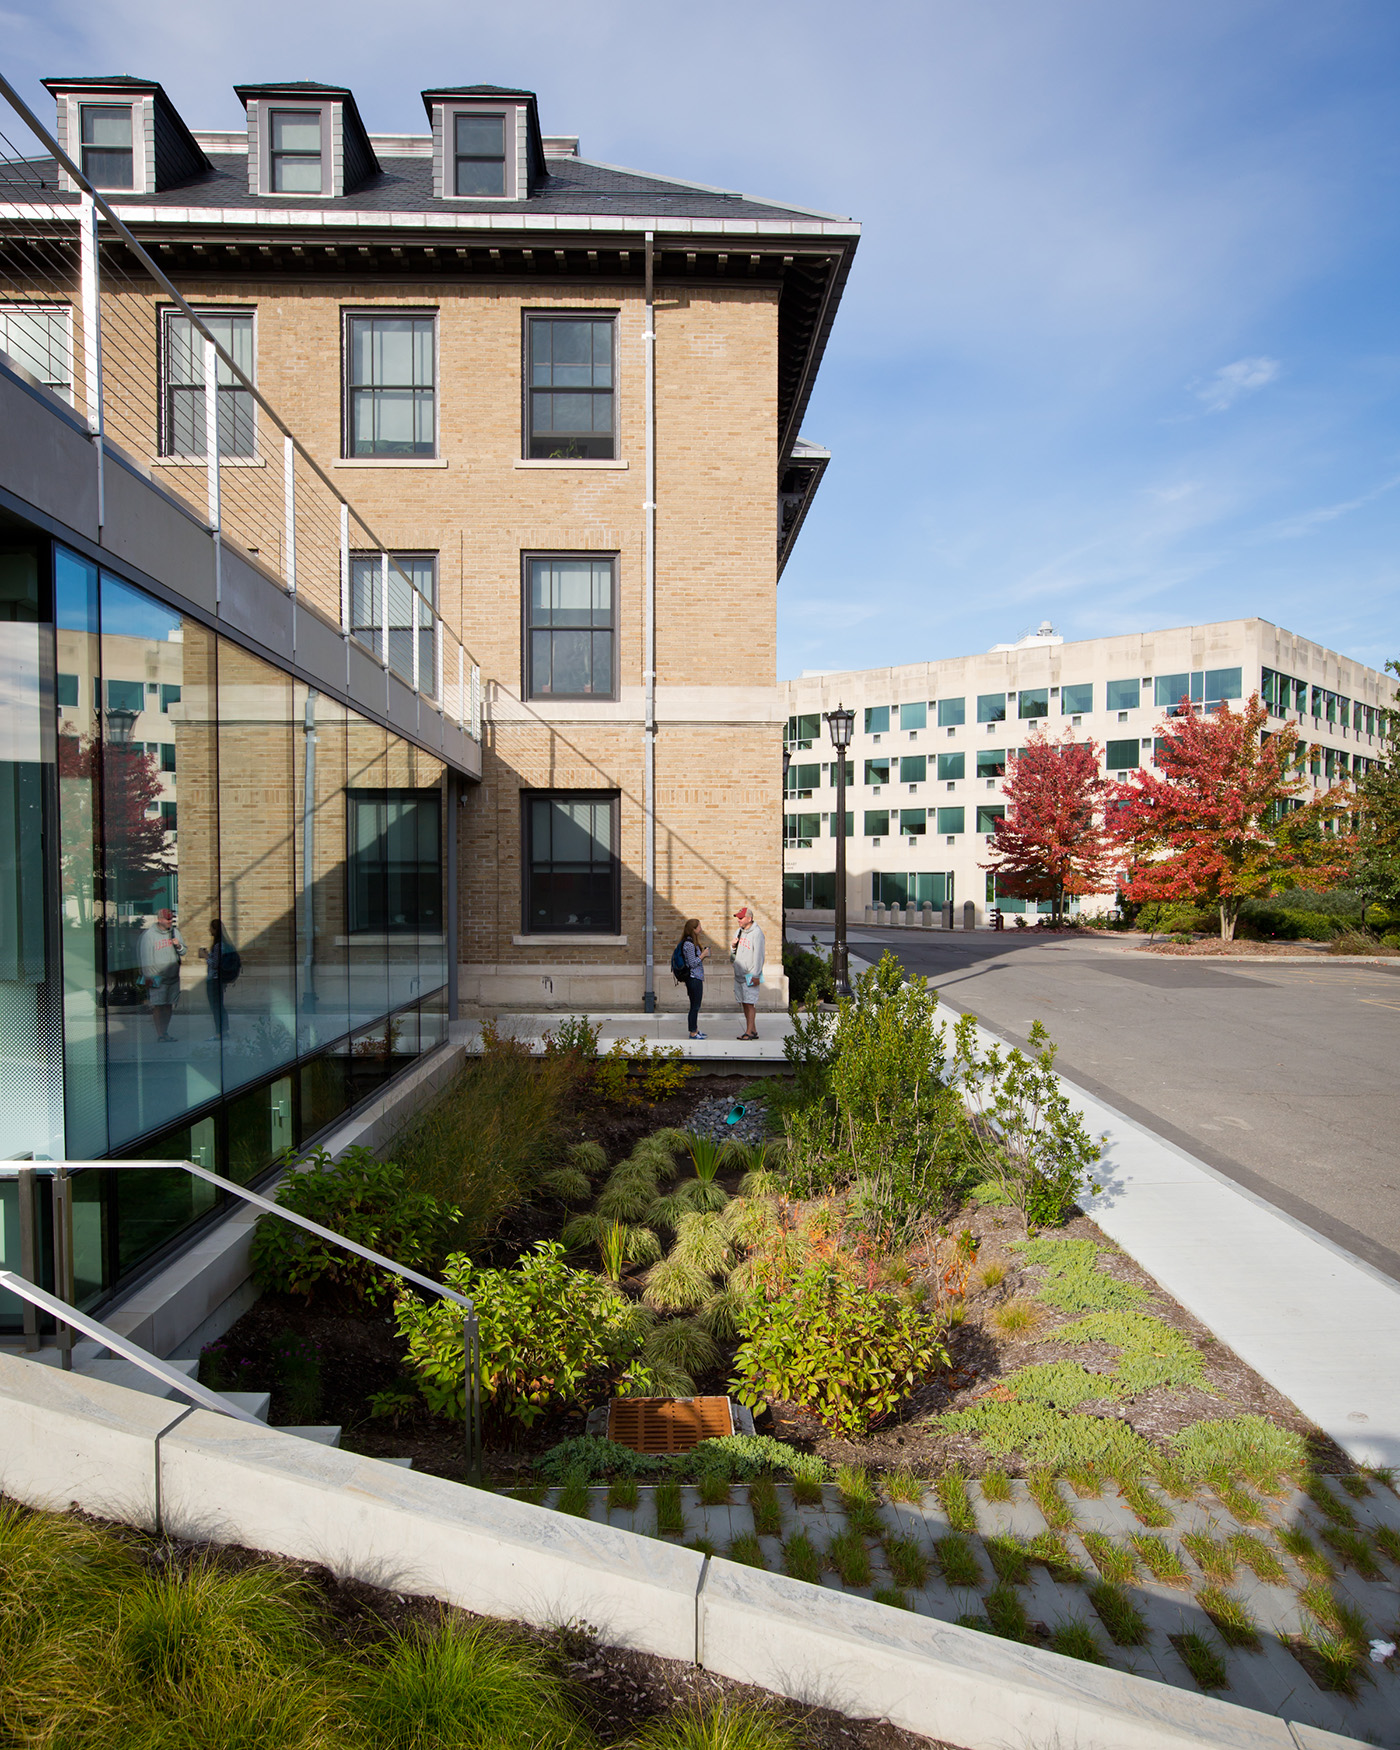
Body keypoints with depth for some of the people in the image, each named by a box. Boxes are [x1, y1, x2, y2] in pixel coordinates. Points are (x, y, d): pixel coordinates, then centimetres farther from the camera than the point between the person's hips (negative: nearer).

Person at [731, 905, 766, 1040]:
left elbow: (758, 955, -14)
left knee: (749, 1002, -9)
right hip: (739, 973, 8)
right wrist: (734, 947, 1)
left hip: (750, 975, -8)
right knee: (744, 1002, 10)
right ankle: (753, 1030, 17)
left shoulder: (756, 933, -10)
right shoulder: (740, 931, 15)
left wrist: (755, 975, -18)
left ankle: (749, 1031, -8)